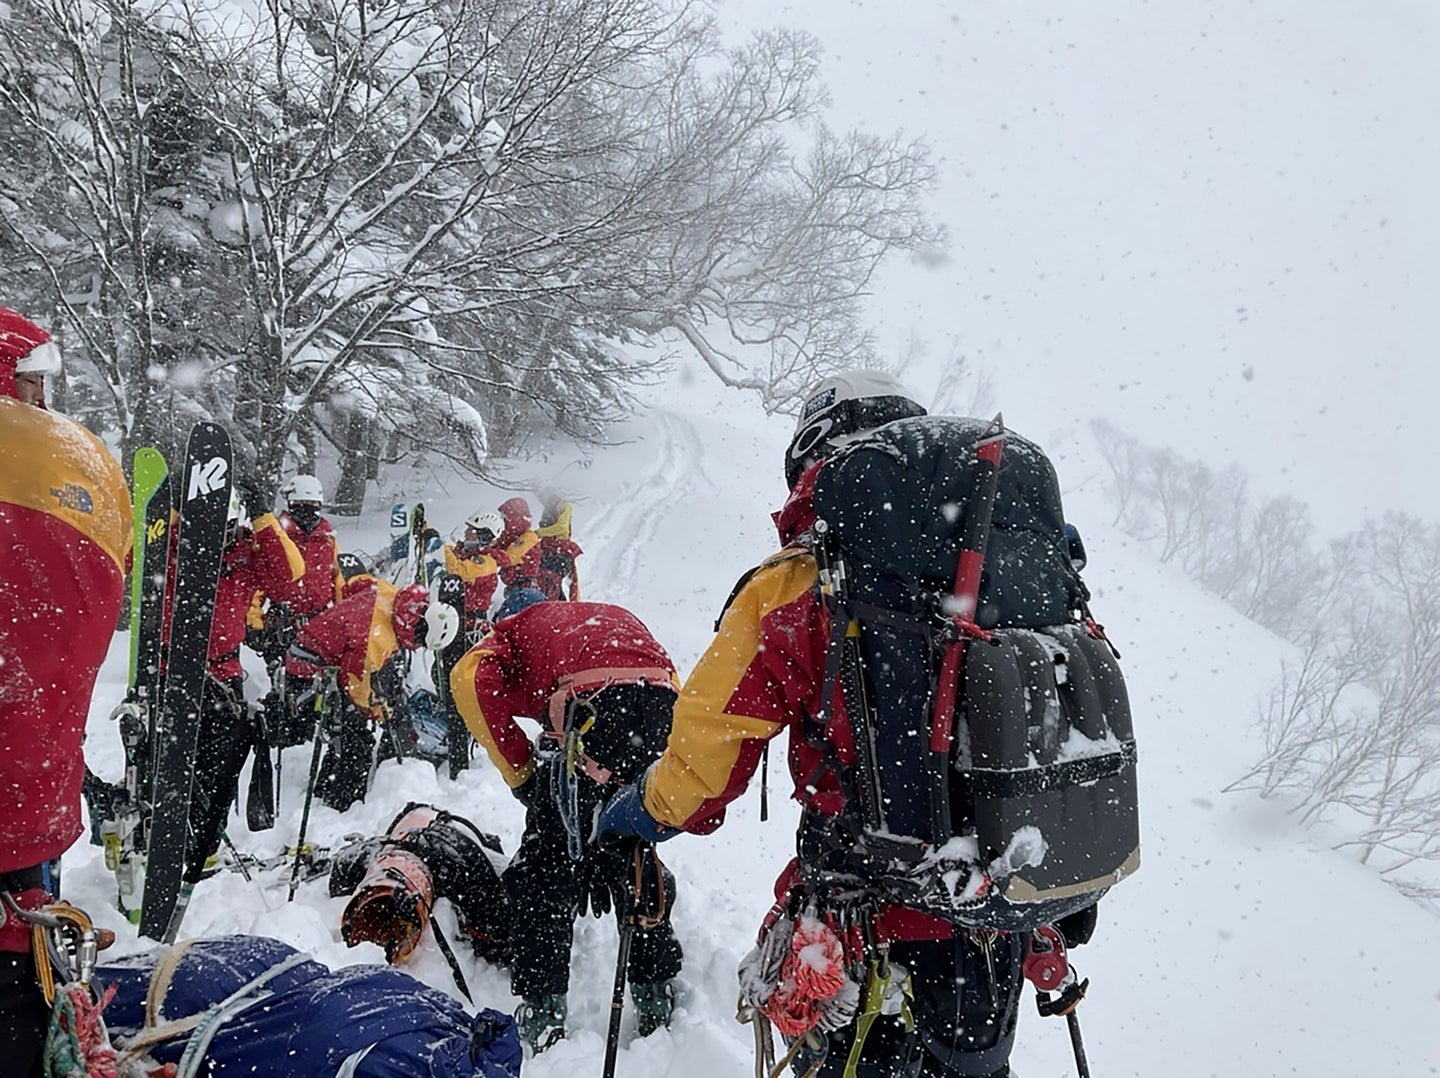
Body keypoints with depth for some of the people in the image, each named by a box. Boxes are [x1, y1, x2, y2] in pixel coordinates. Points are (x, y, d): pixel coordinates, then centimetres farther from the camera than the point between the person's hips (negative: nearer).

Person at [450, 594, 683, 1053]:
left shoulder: (517, 628, 26)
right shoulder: (617, 617, 39)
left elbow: (471, 680, 3)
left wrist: (520, 770, 7)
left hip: (594, 704, -5)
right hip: (662, 702, 5)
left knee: (548, 865, 10)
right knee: (633, 858, 23)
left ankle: (542, 1005, 10)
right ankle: (656, 994, 31)